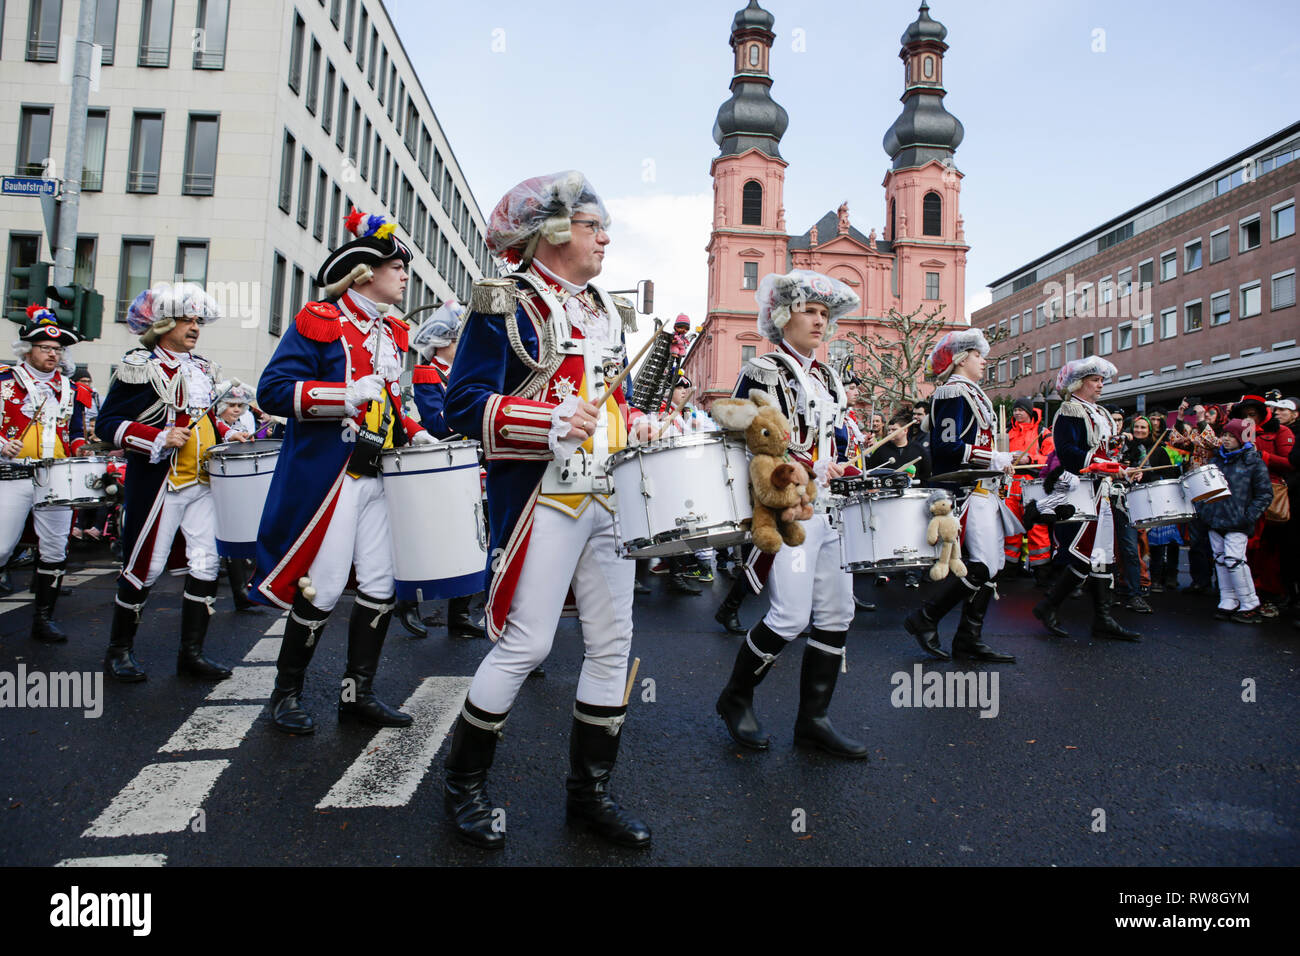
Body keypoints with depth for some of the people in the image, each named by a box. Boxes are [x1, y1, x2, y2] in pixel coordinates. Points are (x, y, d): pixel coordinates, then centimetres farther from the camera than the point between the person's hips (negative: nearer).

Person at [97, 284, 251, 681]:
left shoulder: (202, 368, 15)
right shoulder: (141, 367, -6)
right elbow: (108, 421, -9)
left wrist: (227, 434, 9)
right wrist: (159, 439, -21)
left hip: (203, 483, 6)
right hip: (158, 484, -6)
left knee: (206, 562, 2)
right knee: (145, 567, 3)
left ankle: (192, 652, 12)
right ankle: (119, 649, 23)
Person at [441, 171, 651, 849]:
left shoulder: (607, 311, 18)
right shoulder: (506, 304, -4)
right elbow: (464, 403, -12)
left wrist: (638, 428, 7)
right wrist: (550, 422, -23)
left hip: (609, 497, 7)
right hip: (543, 500, -7)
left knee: (613, 642, 8)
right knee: (526, 643, -2)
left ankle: (590, 791, 24)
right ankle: (464, 783, 22)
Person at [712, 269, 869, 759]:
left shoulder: (829, 378, 20)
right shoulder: (762, 370, -4)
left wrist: (842, 471, 10)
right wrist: (811, 468, -17)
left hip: (833, 508, 8)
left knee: (838, 614, 6)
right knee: (791, 616, -12)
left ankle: (813, 719, 18)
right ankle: (735, 698, 12)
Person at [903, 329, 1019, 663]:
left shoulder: (971, 393, 22)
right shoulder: (954, 392, -11)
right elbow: (947, 448, -21)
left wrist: (997, 463, 14)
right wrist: (996, 460, -16)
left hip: (981, 492, 11)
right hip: (966, 493, -11)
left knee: (991, 565, 8)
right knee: (982, 566, -14)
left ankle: (969, 639, 13)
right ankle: (925, 619, -2)